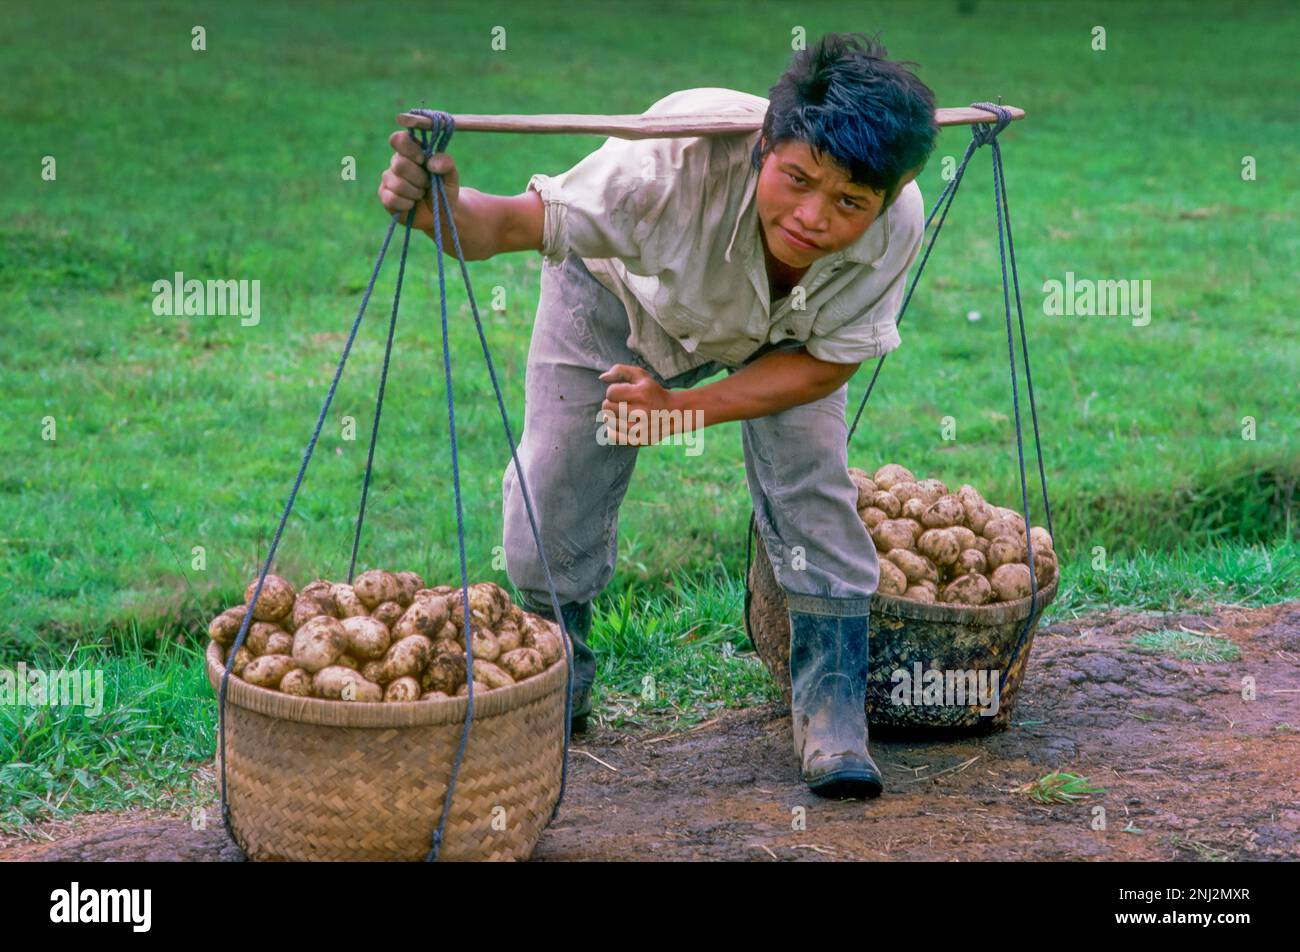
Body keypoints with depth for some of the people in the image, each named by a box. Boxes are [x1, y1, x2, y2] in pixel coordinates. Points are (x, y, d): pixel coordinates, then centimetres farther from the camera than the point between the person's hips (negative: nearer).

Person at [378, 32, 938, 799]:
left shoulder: (897, 226, -37)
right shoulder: (682, 162, -47)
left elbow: (830, 359, -23)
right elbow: (517, 224, -40)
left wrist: (683, 410, -32)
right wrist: (444, 207, -65)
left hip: (781, 331, 1)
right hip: (620, 298, -1)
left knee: (814, 492, -16)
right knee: (552, 498, -1)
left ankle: (834, 713, 3)